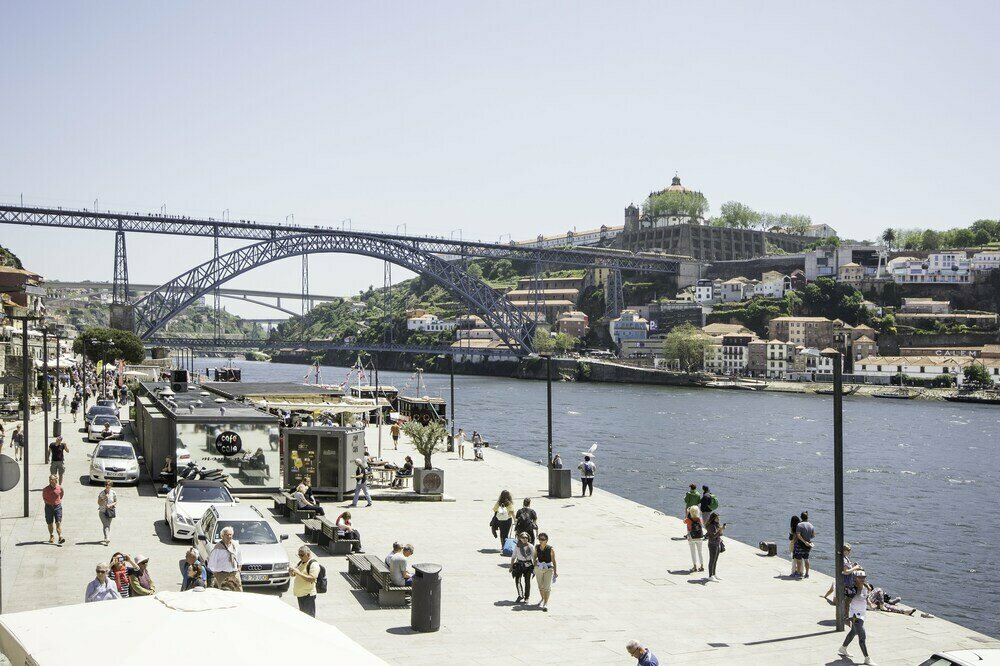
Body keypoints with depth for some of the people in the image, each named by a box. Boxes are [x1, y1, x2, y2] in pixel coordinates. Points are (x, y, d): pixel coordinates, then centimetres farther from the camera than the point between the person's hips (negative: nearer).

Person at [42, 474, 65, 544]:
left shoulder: (60, 488, -7)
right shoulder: (46, 489, -8)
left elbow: (62, 494, 14)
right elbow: (44, 497, 11)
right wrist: (47, 502, 2)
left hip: (57, 506, -1)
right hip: (49, 507, 1)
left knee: (58, 523, -10)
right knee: (50, 523, 11)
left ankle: (60, 537, -16)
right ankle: (51, 536, 31)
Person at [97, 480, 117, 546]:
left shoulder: (113, 493, -3)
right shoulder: (101, 493, -5)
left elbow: (116, 502, 5)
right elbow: (99, 503, -4)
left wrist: (110, 505, -14)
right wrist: (104, 499, -20)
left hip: (110, 511, 2)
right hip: (102, 511, -2)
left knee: (108, 525, 9)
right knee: (105, 525, -14)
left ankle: (107, 538, 28)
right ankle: (107, 539, -23)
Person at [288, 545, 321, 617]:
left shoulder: (314, 564, -15)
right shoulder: (301, 562, 11)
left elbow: (312, 579, -26)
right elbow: (293, 575, 18)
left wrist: (298, 573, -28)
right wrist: (291, 571, -7)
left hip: (308, 595, -9)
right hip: (299, 594, 9)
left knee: (309, 616, -4)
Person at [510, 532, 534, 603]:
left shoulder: (530, 546, -1)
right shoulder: (517, 546, 0)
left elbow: (533, 557, 5)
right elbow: (513, 557, 7)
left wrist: (535, 566, 3)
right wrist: (511, 566, 7)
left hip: (528, 565, 0)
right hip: (519, 565, 0)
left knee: (527, 581, 4)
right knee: (517, 580, -7)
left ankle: (526, 598, 16)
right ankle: (520, 595, 12)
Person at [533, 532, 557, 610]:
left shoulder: (551, 549, -15)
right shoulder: (537, 547, -4)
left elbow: (553, 561, -8)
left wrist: (555, 571, -6)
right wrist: (534, 566, 14)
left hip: (548, 569, -4)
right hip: (538, 568, 4)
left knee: (547, 587, -10)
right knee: (540, 586, 17)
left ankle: (546, 603, -9)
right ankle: (543, 599, 39)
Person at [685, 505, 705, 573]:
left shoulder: (688, 520, -19)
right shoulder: (700, 519, -12)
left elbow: (684, 521, 4)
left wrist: (687, 513, 6)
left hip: (691, 538, -3)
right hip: (699, 537, 3)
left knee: (693, 552, 9)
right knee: (700, 551, 15)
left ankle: (695, 566, 11)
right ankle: (702, 566, 18)